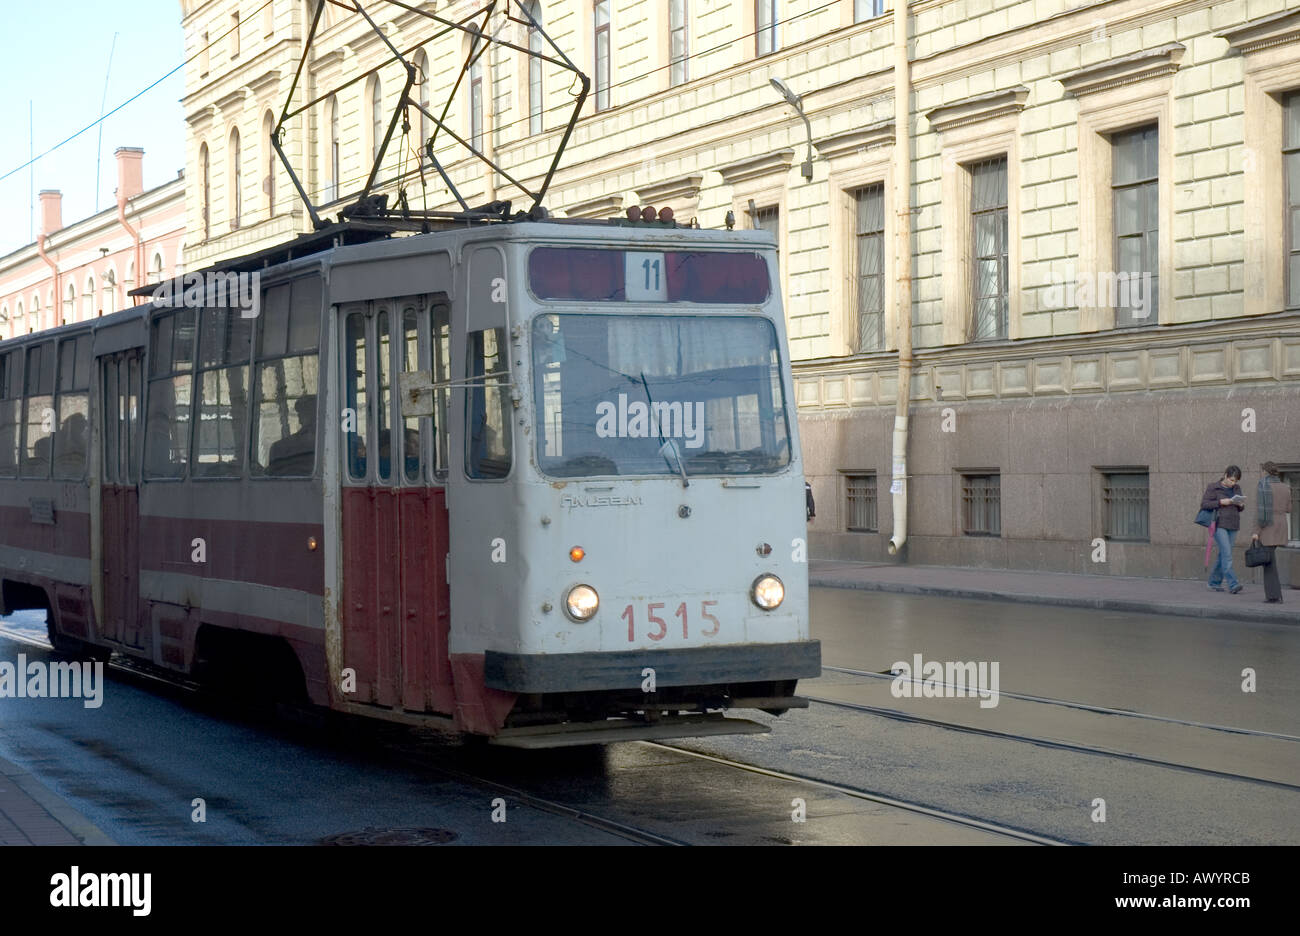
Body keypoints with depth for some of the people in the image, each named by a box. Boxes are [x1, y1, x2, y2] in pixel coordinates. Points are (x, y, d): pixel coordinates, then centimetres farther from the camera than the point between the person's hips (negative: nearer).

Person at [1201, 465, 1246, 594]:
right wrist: (1221, 502, -17)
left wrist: (1241, 505, -5)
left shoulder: (1237, 488, 13)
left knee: (1222, 555, 8)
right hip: (1219, 525, -6)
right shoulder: (1213, 487, -4)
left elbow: (1240, 508, 19)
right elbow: (1204, 504, -7)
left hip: (1232, 526, 6)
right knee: (1227, 554, -15)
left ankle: (1214, 583, 19)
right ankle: (1233, 585, -21)